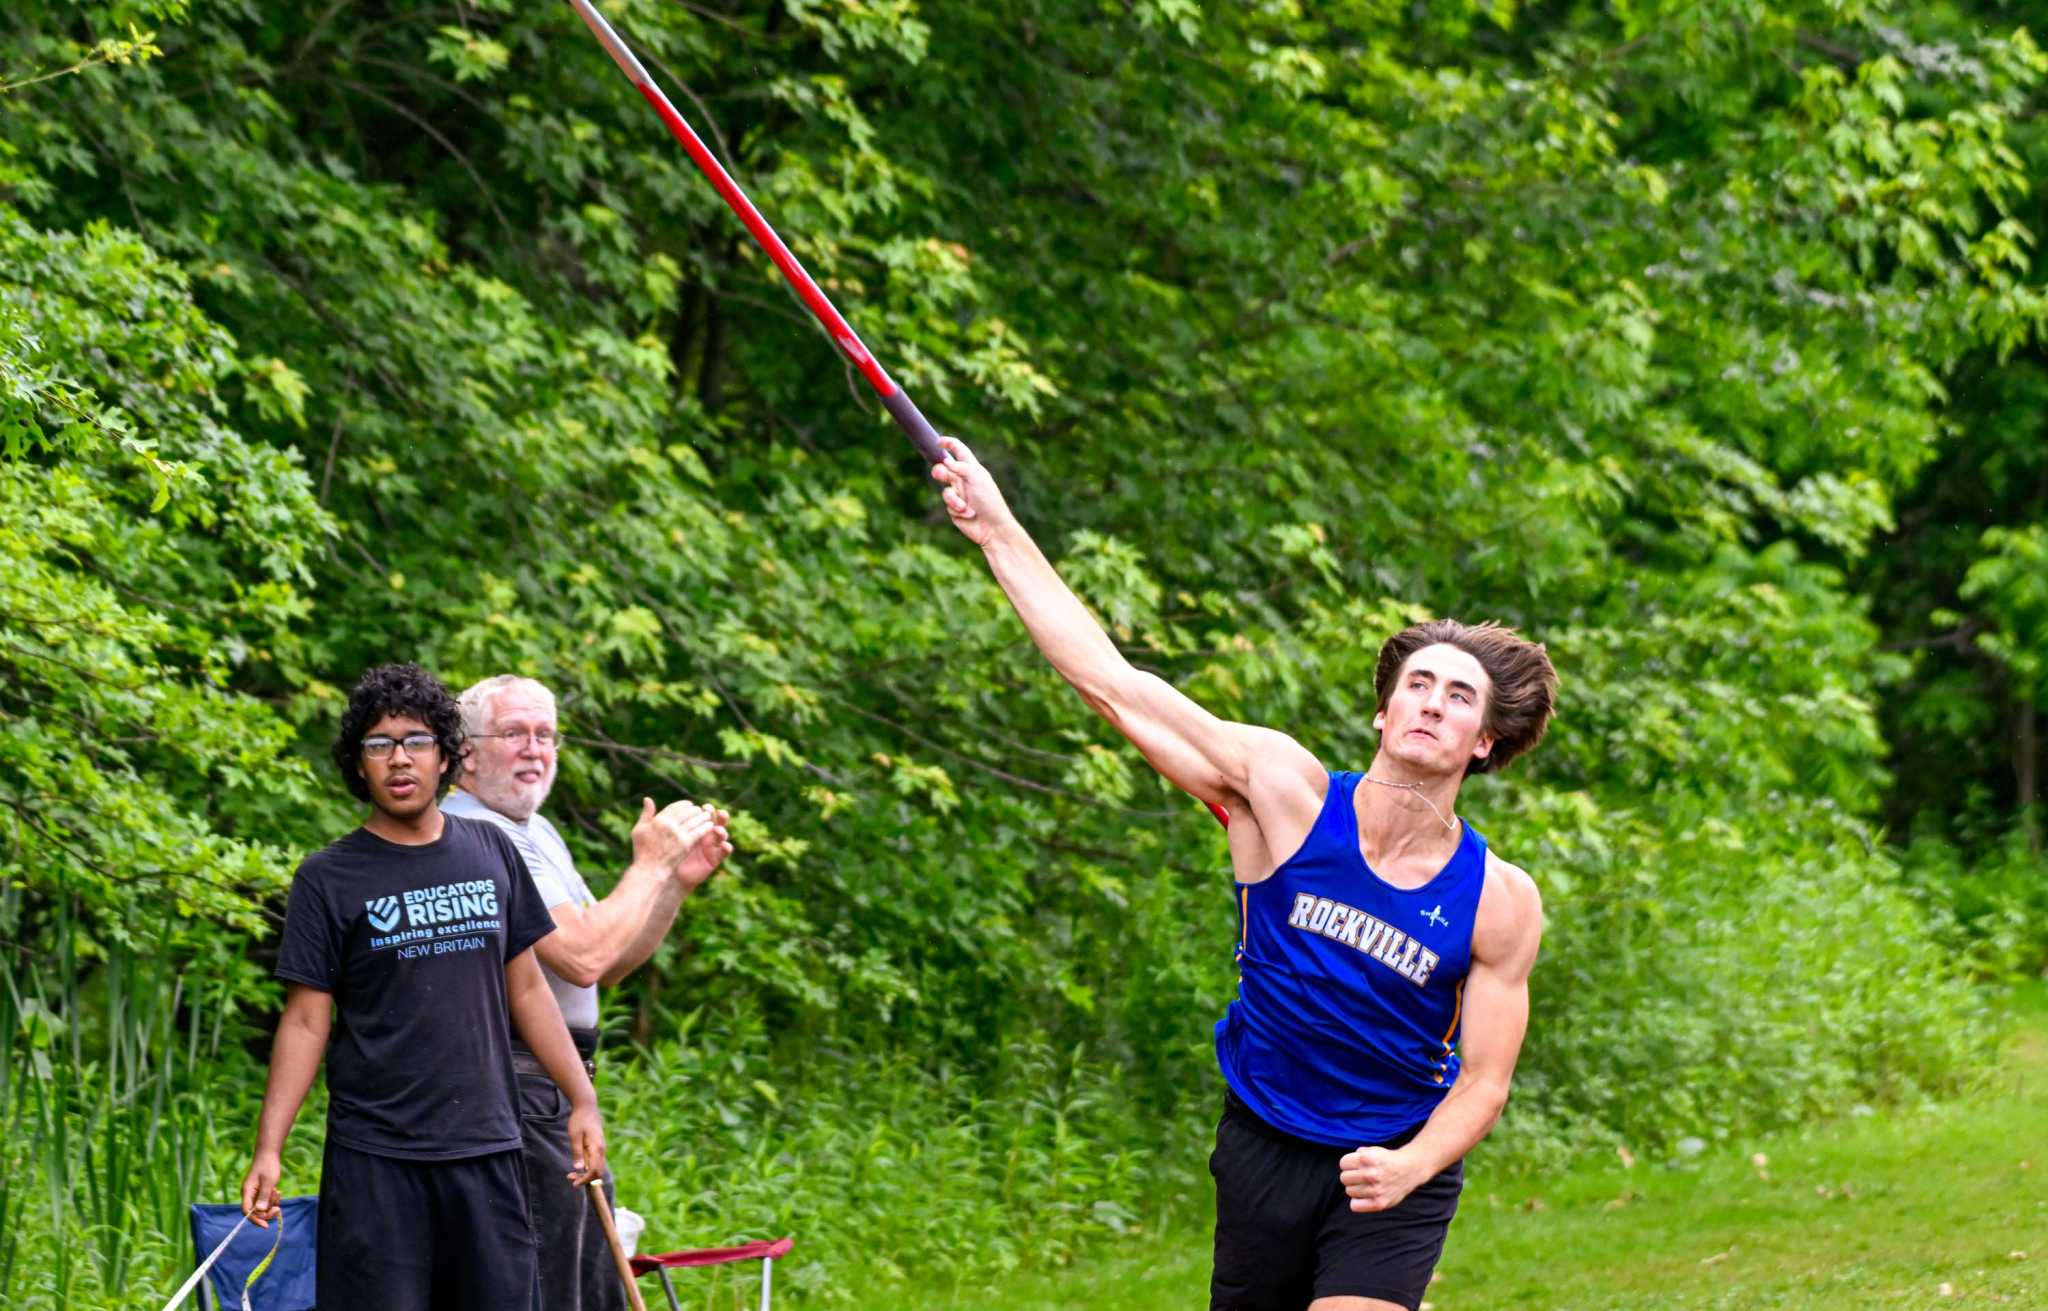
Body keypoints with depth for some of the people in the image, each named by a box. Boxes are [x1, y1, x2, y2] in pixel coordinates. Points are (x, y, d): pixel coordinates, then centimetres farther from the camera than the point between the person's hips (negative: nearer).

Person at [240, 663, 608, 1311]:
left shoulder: (492, 854, 10)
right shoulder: (328, 878, 0)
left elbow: (526, 988, 15)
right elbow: (305, 1022, -1)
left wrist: (583, 1100, 10)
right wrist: (268, 1149, -9)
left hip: (487, 1144, 3)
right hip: (374, 1156, -3)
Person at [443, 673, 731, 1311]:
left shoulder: (536, 832, 19)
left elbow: (611, 966, 22)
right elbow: (582, 957, -23)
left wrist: (678, 881, 9)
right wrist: (650, 864, -11)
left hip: (562, 1096, 11)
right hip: (518, 1097, -11)